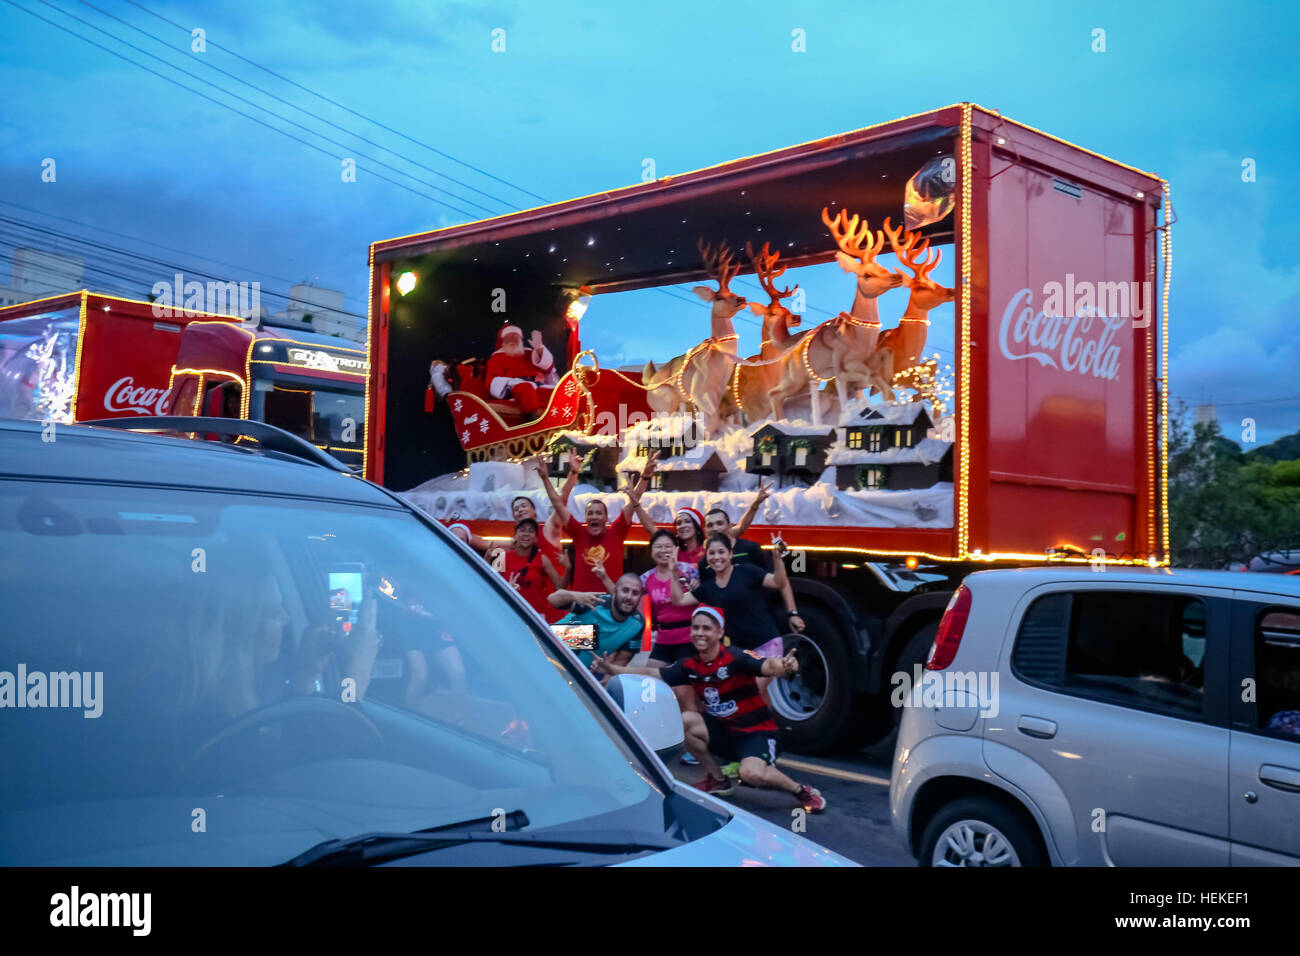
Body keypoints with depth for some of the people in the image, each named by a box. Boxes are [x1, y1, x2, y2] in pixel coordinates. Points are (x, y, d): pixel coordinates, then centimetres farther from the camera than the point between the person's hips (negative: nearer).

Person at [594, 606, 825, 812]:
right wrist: (611, 668, -9)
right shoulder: (689, 666, -4)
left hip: (757, 731, -6)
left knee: (752, 774, -32)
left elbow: (767, 666, -37)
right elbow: (651, 673, 1)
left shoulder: (736, 658, -20)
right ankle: (717, 780, 4)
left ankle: (802, 792, -1)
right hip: (723, 730, 6)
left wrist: (785, 667, -60)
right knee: (686, 720, -18)